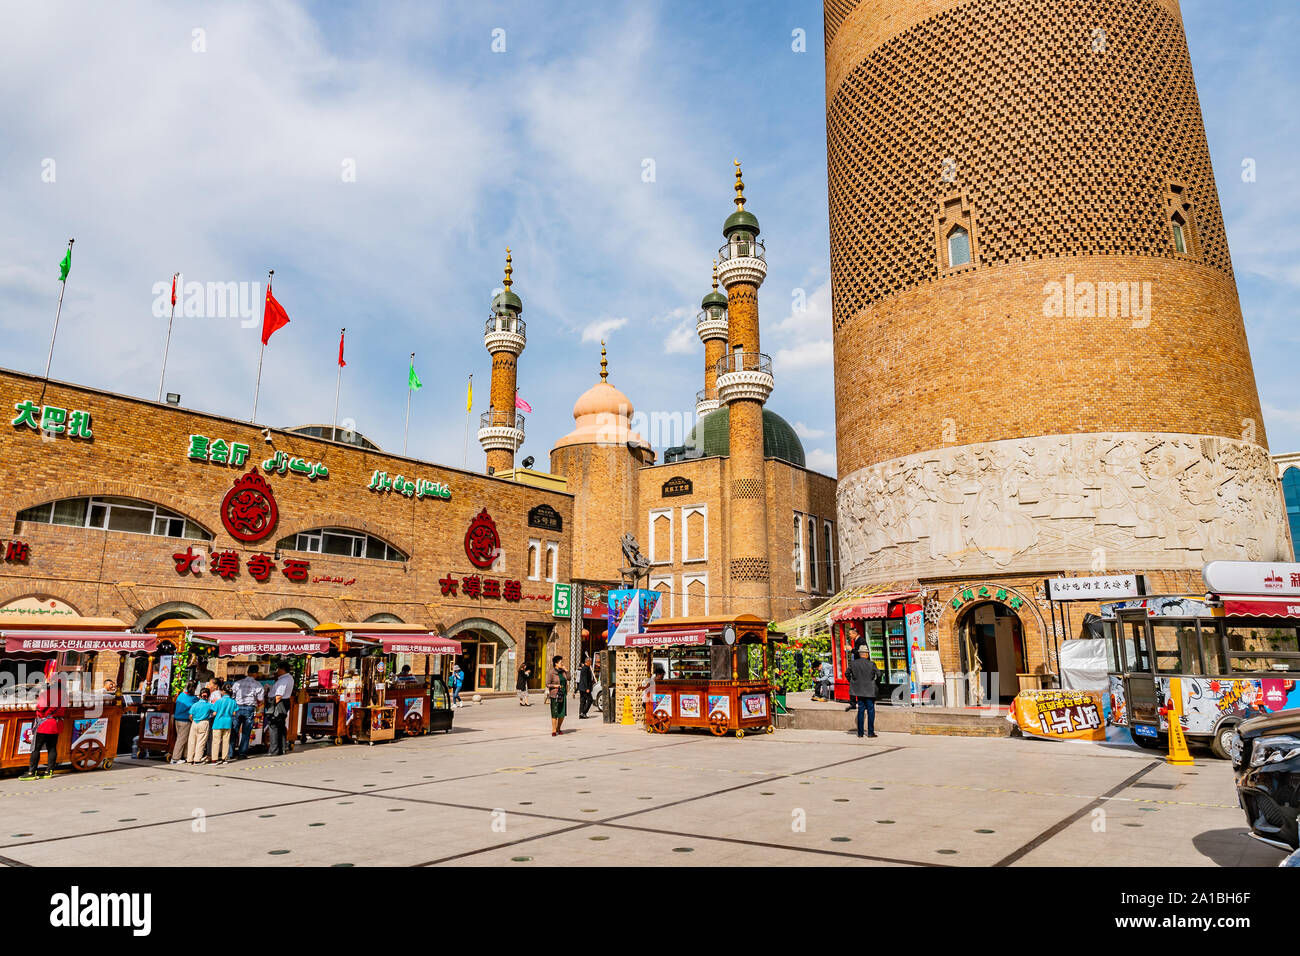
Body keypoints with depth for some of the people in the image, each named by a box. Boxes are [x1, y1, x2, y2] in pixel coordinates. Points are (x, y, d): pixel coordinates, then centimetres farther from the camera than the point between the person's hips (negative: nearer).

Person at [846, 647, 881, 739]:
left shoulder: (853, 663, -1)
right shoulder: (871, 664, -11)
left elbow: (847, 673, 7)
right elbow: (878, 674, -12)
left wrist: (852, 682, 17)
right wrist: (876, 682, 5)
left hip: (859, 690, 4)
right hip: (869, 691, -3)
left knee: (860, 710, 10)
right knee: (871, 711, 5)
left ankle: (860, 732, 10)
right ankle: (870, 732, 4)